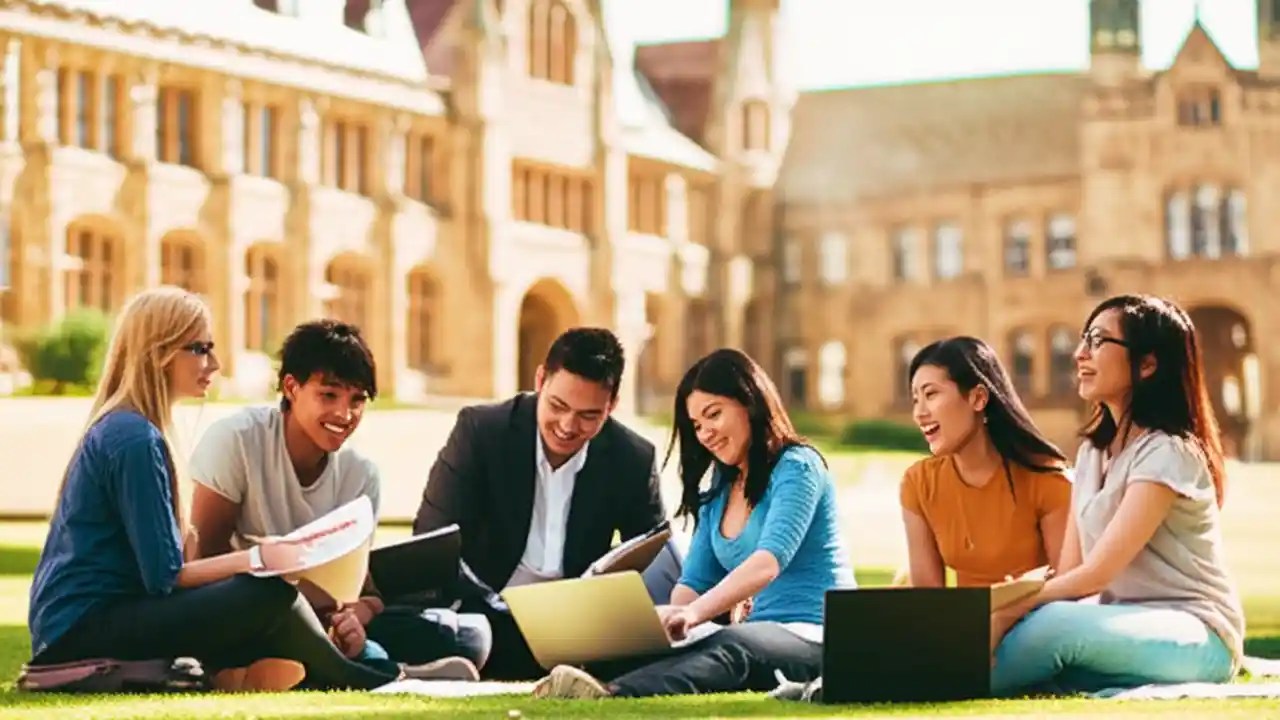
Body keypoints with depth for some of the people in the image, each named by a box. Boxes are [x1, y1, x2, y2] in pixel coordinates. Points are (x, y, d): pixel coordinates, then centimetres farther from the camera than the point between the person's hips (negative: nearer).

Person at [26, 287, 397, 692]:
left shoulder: (118, 429, 16)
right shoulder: (135, 439, -14)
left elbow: (155, 566, 14)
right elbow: (165, 577, -17)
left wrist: (257, 557, 5)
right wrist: (258, 558, -15)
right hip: (85, 632, -10)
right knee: (269, 596, -16)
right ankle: (355, 685, 6)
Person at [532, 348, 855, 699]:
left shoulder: (795, 468, -5)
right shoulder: (719, 491, 20)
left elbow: (769, 561, -22)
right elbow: (695, 581, 12)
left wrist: (695, 613, -39)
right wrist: (671, 618, -14)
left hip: (814, 636, -8)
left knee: (730, 647, -42)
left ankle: (613, 694, -70)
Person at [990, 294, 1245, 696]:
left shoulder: (1167, 453, -13)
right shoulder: (1092, 451, 14)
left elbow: (1095, 574, -19)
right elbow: (1068, 571, 5)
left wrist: (1006, 614, -24)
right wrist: (1005, 609, -12)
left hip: (1196, 638, -7)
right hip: (1127, 627, 7)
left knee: (1055, 623, -34)